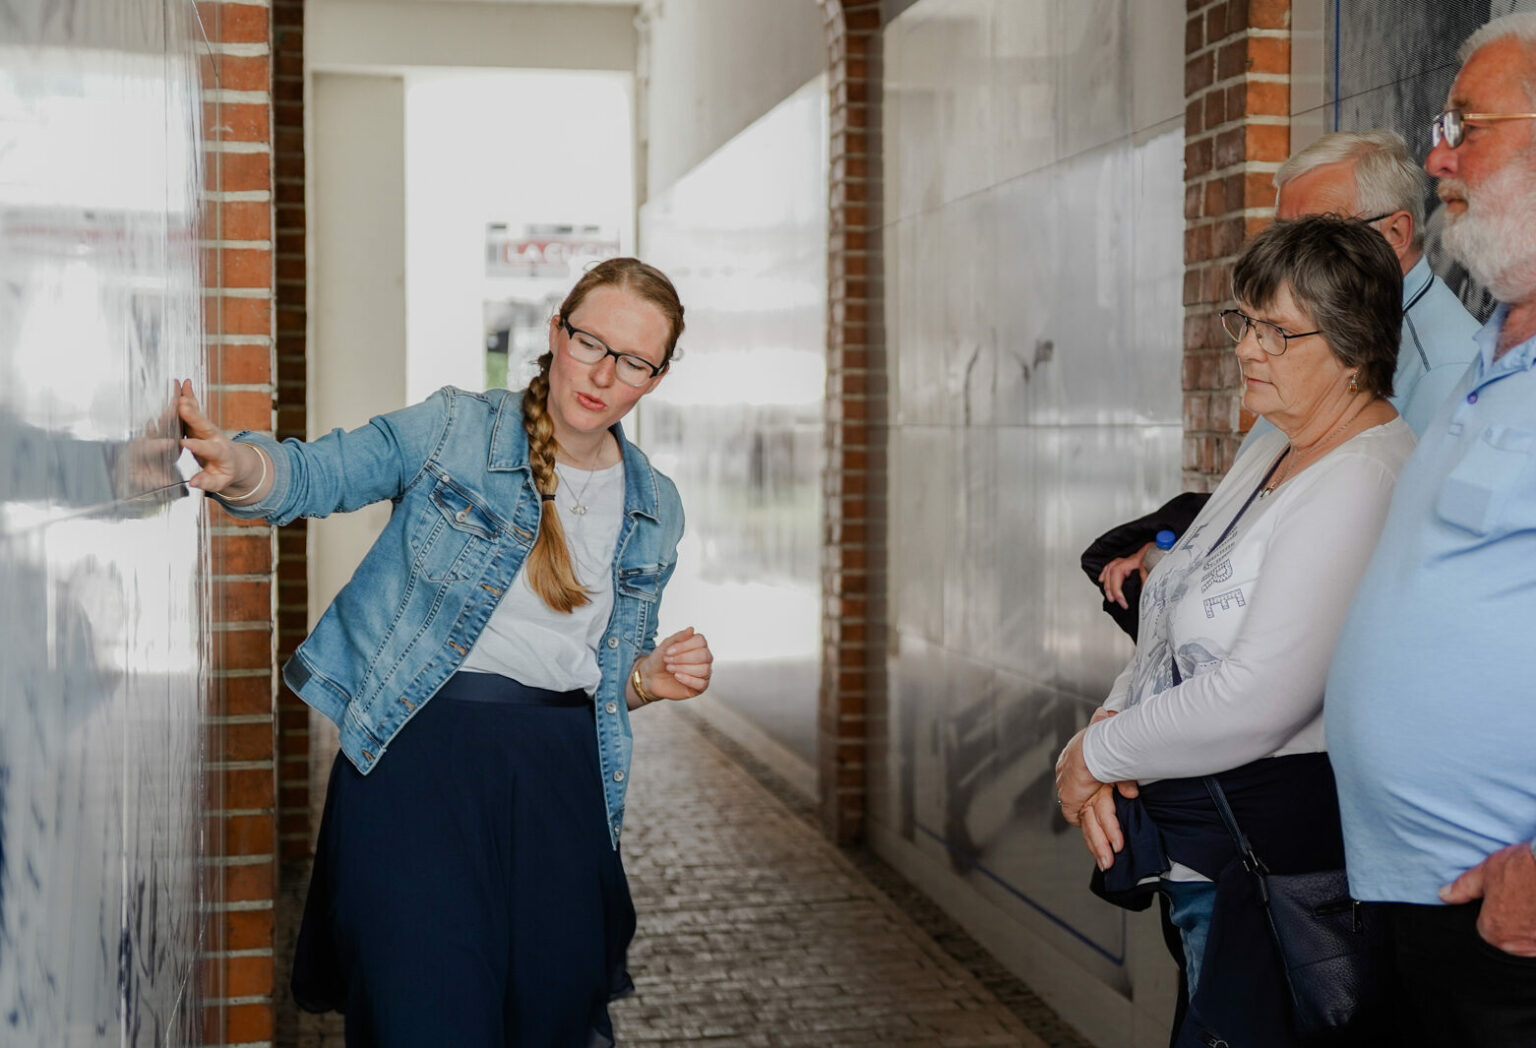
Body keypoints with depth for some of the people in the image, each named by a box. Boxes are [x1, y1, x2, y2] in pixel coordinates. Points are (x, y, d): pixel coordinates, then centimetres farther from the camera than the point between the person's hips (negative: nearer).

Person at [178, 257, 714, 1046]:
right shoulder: (451, 430, 0)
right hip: (418, 744, -4)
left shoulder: (655, 511, 11)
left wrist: (650, 679, -1)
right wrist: (233, 464, -29)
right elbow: (321, 473, -8)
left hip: (560, 773, 4)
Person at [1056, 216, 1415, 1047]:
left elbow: (1253, 705, -26)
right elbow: (1173, 633, 14)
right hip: (1202, 856, 9)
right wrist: (1111, 718, -5)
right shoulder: (1272, 452, 11)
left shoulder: (1364, 483, -21)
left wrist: (1097, 754, -13)